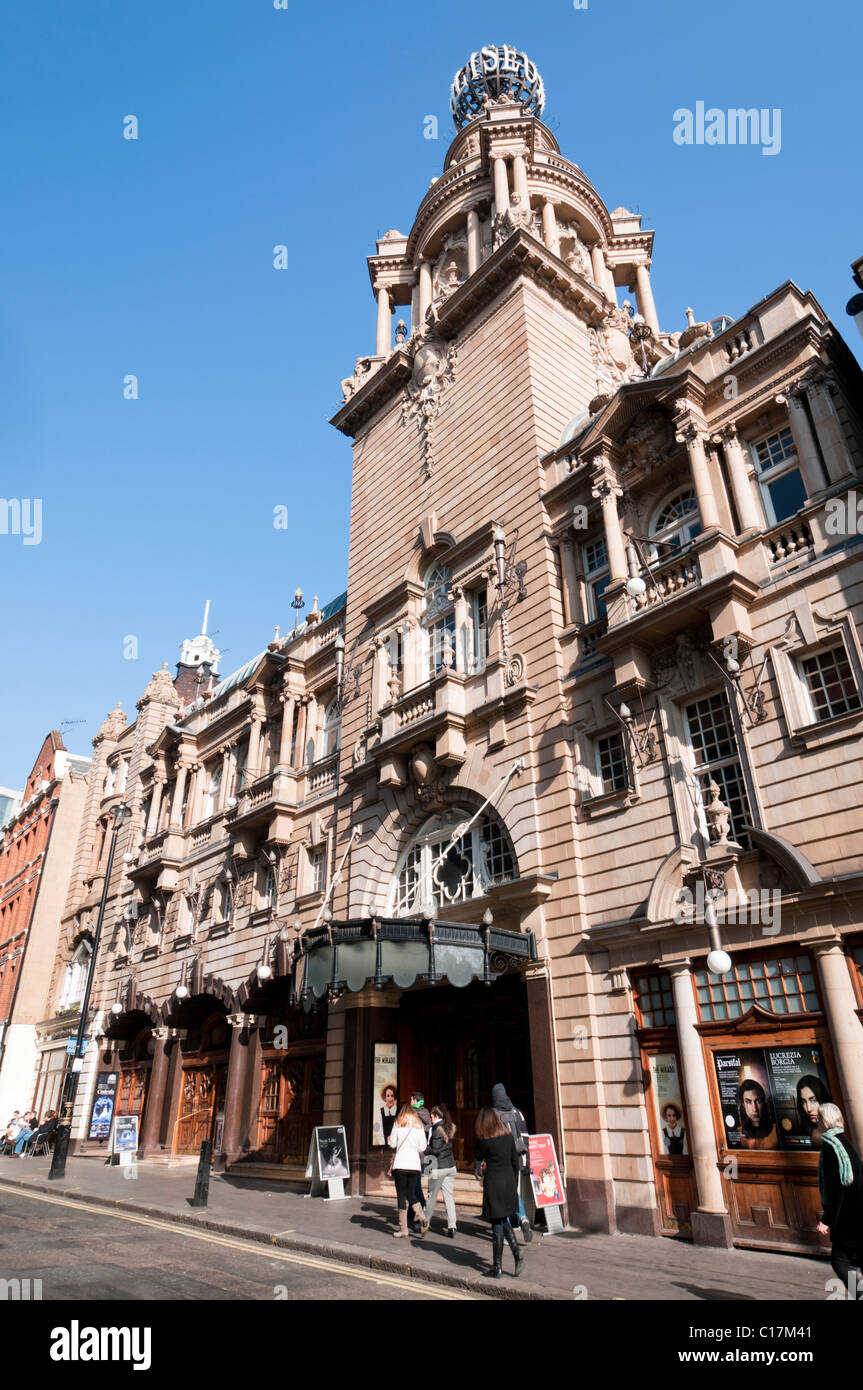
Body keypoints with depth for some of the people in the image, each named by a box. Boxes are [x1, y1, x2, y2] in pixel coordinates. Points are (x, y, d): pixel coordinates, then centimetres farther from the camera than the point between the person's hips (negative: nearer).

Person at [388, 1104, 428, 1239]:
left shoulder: (398, 1123, 2)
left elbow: (392, 1144, 1)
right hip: (415, 1164, 3)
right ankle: (422, 1219, -8)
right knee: (411, 1194, 13)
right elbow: (423, 1148, 7)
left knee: (401, 1196, 3)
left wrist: (389, 1140, 22)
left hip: (401, 1164, -3)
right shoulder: (419, 1125, 10)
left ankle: (403, 1230, 4)